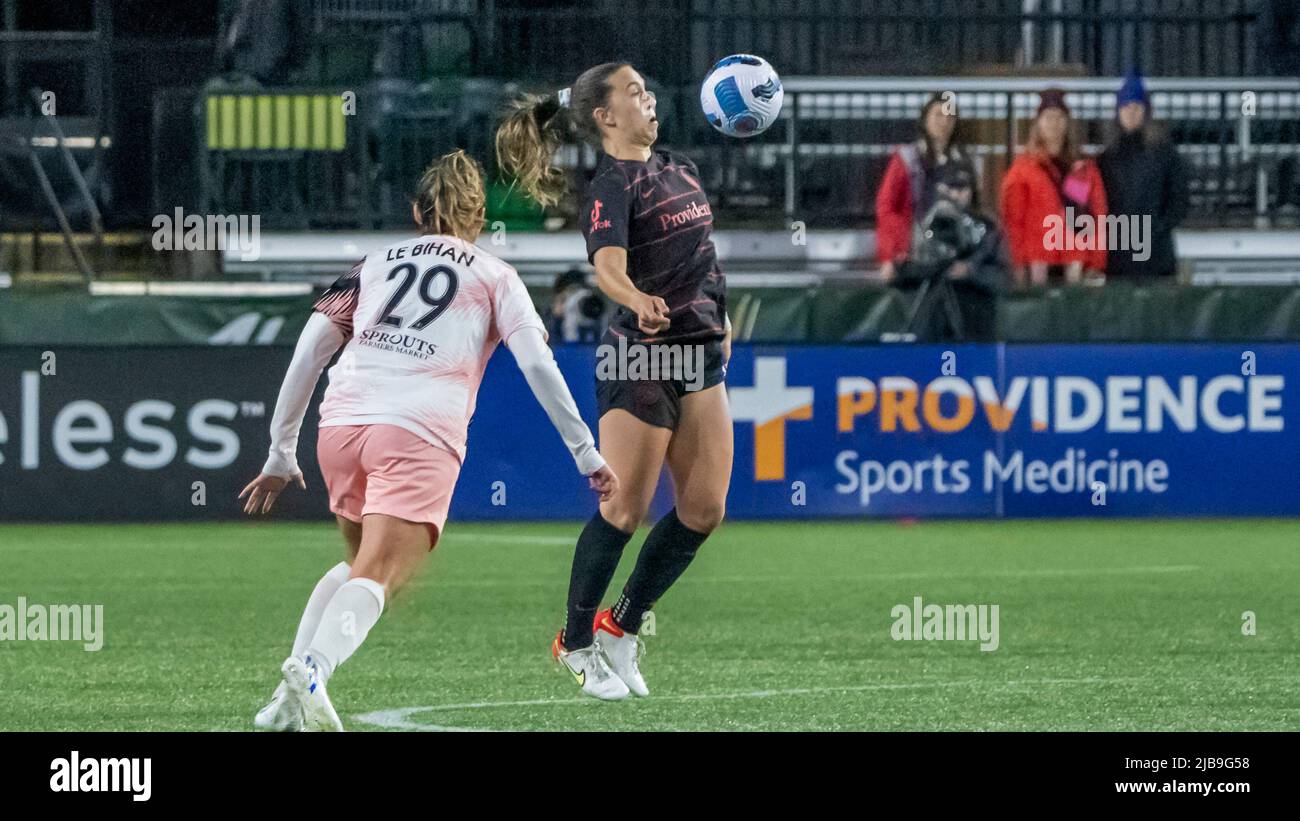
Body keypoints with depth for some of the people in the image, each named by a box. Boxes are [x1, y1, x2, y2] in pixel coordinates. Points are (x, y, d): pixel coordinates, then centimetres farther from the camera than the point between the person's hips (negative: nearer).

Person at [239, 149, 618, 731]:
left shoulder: (373, 266, 25)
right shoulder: (496, 278, 19)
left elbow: (309, 351, 17)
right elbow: (538, 365, 6)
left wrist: (281, 453, 21)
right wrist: (586, 453, 8)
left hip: (341, 426, 4)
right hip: (419, 437, -4)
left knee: (360, 564, 25)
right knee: (375, 580, -14)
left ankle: (292, 683, 9)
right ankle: (311, 675, -42)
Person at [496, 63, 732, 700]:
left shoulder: (681, 170, 13)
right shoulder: (612, 187, -12)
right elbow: (608, 266, -31)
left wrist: (721, 319, 27)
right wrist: (637, 300, -50)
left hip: (701, 356, 8)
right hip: (640, 358, -8)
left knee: (704, 508, 2)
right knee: (625, 510, -9)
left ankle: (621, 627, 16)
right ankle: (576, 644, 7)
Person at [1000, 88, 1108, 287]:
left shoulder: (1085, 168, 12)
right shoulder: (1024, 167, 7)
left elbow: (1099, 217, 10)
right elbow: (1012, 218, 4)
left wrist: (1096, 263, 1)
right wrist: (1018, 263, -5)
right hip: (1038, 261, -2)